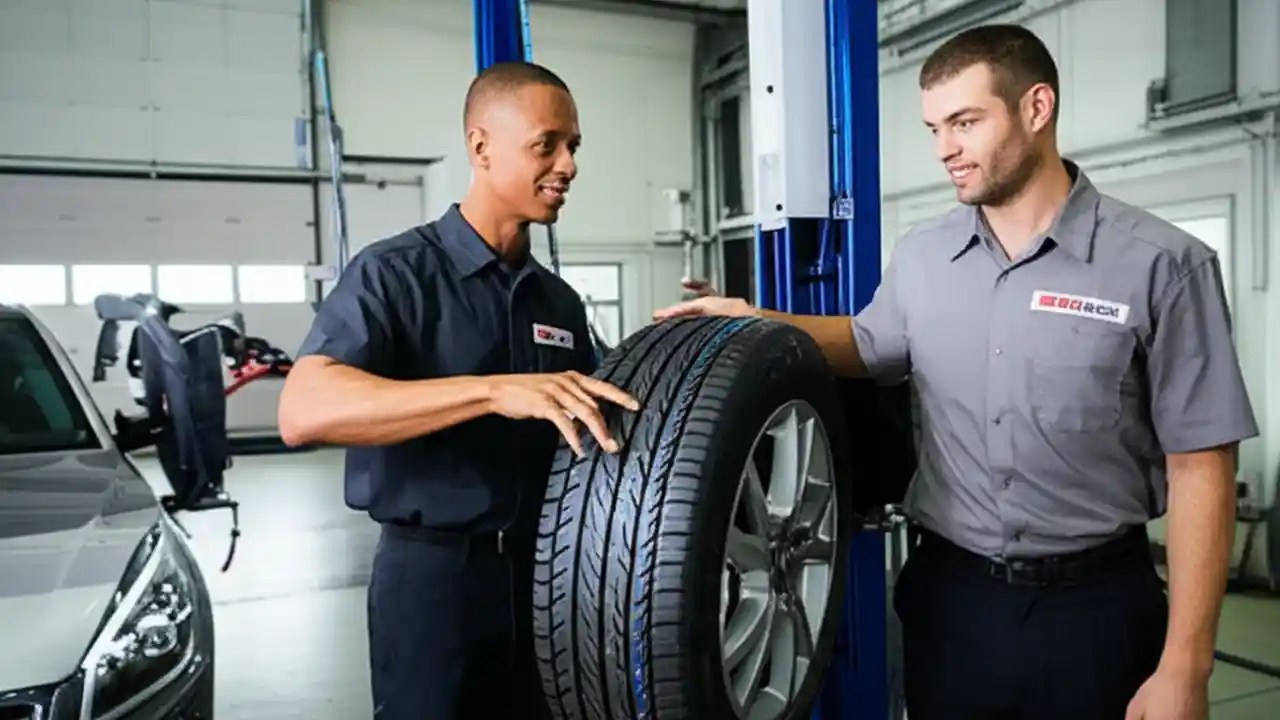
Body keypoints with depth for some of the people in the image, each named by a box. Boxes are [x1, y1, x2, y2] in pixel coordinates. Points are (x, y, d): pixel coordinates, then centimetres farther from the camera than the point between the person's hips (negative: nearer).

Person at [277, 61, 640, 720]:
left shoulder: (561, 301, 10)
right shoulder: (395, 271, -9)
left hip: (546, 575, 6)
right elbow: (304, 411, -26)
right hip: (436, 577, -5)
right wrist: (494, 391, -35)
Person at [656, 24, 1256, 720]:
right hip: (948, 594, 3)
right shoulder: (918, 257, 1)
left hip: (1095, 603, -3)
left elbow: (1199, 469, -9)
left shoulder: (1161, 265, -11)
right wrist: (758, 322, 2)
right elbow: (869, 345, 20)